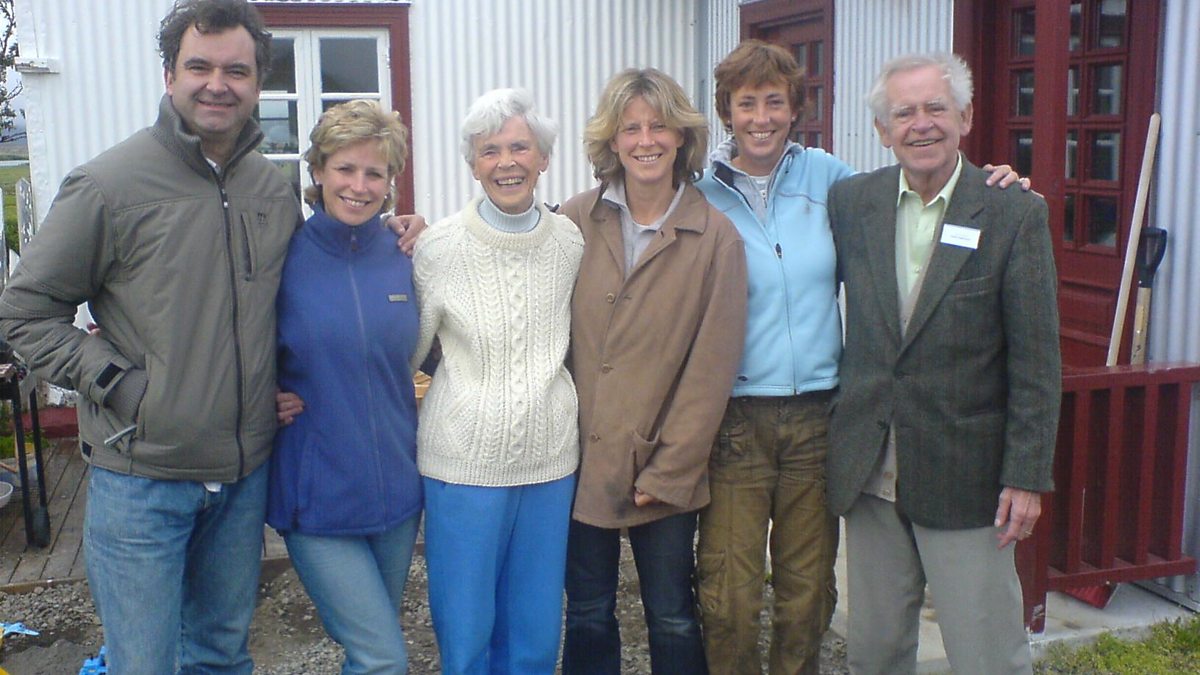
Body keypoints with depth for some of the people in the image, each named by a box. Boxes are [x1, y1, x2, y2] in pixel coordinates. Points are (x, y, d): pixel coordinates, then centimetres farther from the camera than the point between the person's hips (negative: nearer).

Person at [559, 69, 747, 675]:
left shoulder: (717, 237, -6)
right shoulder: (576, 221, -1)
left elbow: (711, 367, -7)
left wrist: (669, 470, -9)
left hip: (664, 469, -1)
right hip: (580, 460, 2)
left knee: (672, 620, 11)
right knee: (587, 614, 15)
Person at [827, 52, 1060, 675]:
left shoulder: (1015, 214, -7)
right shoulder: (850, 201, 2)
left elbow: (1036, 360, -6)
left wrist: (1026, 476, -9)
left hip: (964, 474, -3)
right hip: (869, 473, 3)